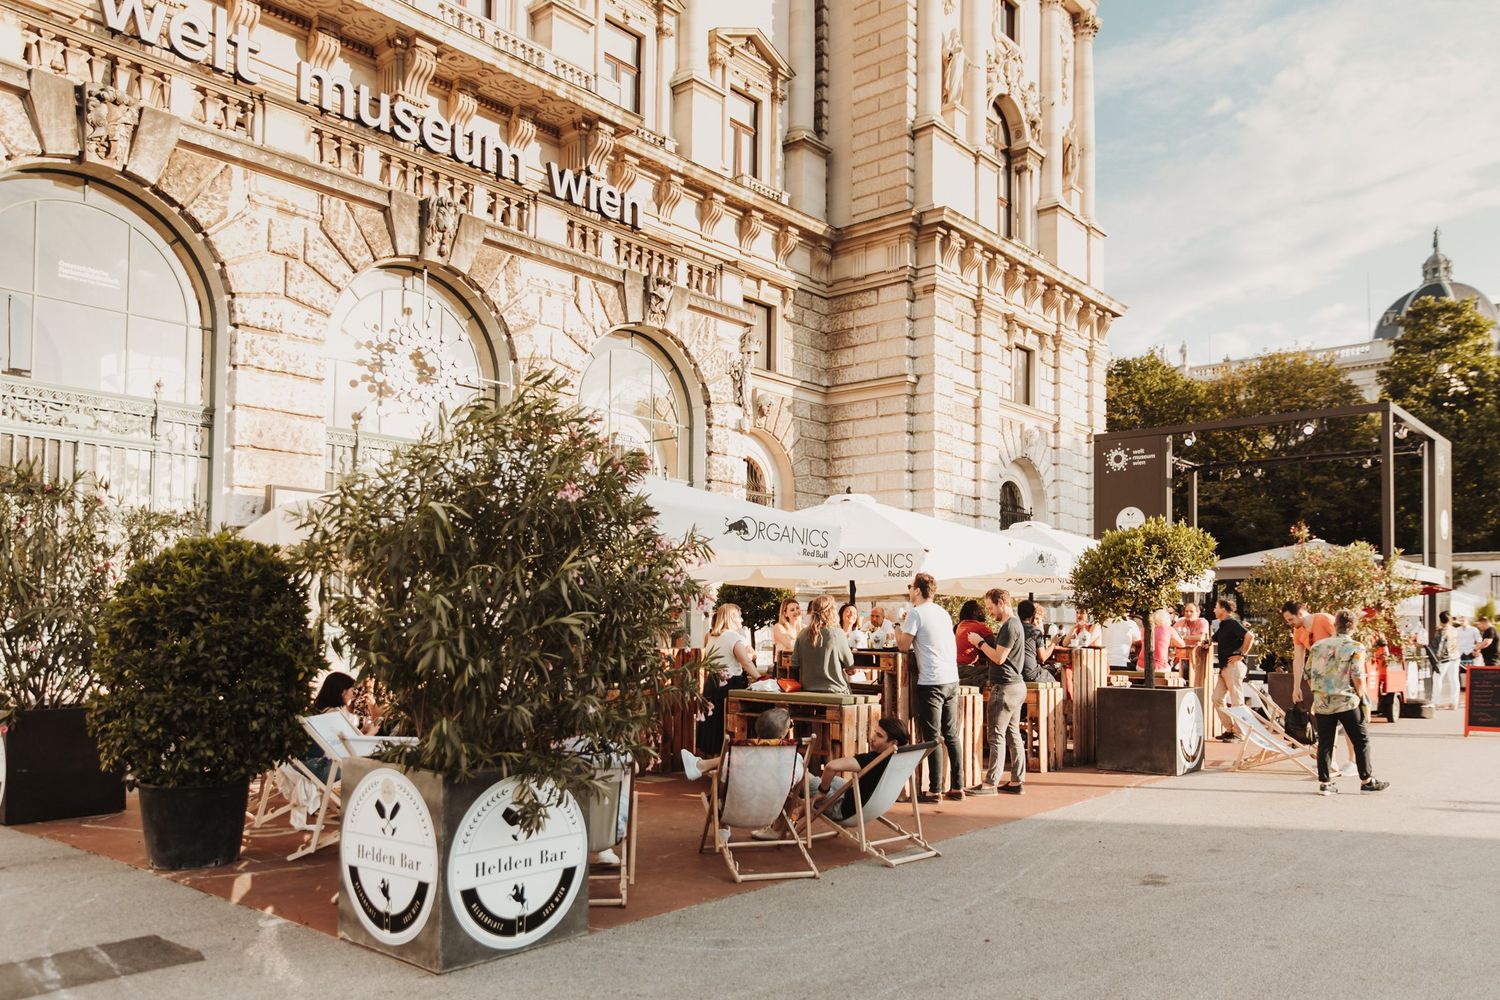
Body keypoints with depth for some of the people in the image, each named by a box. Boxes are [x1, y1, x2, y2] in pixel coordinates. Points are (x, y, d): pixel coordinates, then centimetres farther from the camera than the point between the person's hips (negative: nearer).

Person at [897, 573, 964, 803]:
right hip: (952, 679, 7)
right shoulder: (943, 613, 16)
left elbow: (903, 646, -7)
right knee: (951, 735, 11)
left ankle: (934, 790, 1)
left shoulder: (916, 613, -8)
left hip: (931, 682, -7)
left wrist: (902, 629, 12)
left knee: (932, 737, -2)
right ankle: (957, 787, 14)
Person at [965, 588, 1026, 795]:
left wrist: (981, 643, -9)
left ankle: (990, 783, -4)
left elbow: (999, 658, -20)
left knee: (996, 736, -7)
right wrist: (984, 643, 8)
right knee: (1013, 734, 11)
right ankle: (1017, 781, 15)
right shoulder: (1014, 624, 16)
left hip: (1005, 687, -10)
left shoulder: (1010, 626, -16)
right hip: (1015, 686, 10)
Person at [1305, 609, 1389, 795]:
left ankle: (1324, 782, 9)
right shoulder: (1355, 648, -6)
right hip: (1347, 703, -4)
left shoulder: (1318, 646, 7)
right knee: (1361, 740, 11)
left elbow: (1309, 675, 9)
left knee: (1324, 743, 8)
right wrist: (1360, 698, 0)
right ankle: (1367, 780, 16)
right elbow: (1358, 677, -12)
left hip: (1322, 703, 4)